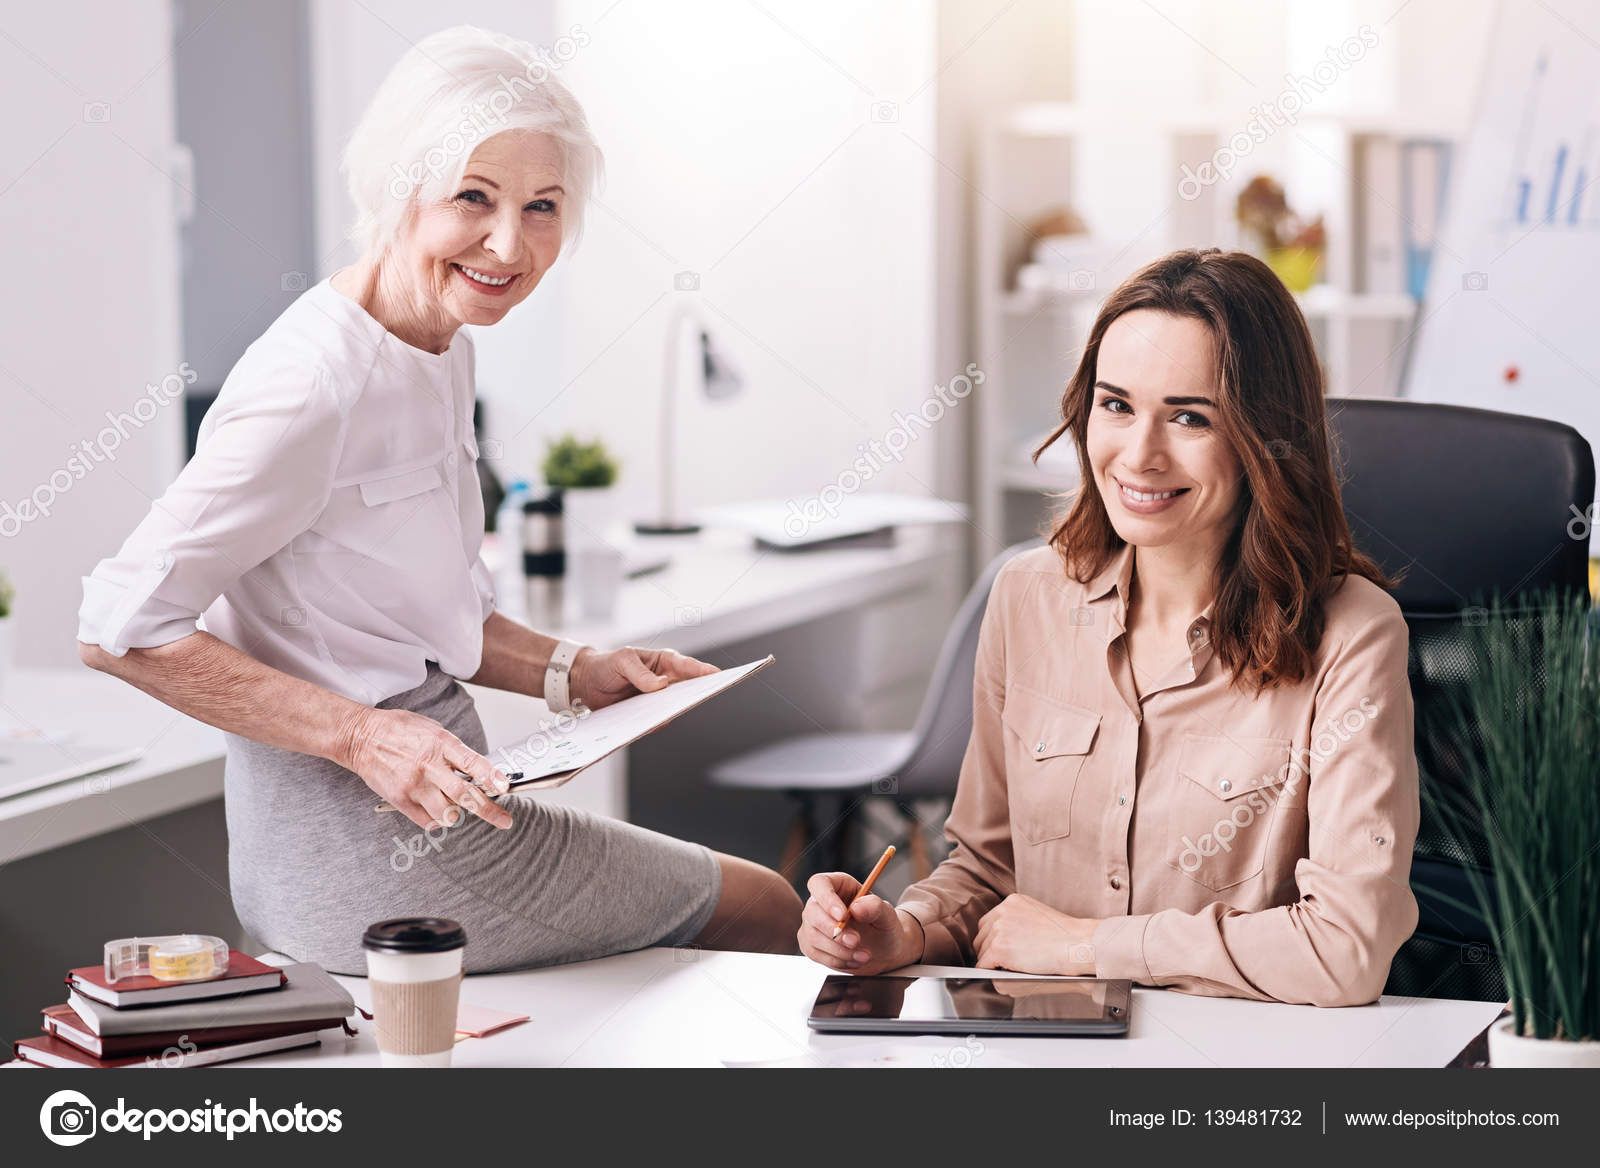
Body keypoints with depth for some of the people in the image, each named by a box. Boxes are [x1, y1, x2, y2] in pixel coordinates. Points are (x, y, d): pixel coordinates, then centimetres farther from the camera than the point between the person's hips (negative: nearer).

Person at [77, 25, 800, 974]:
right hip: (358, 850, -9)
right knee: (765, 915, 6)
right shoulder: (316, 381, -22)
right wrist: (363, 734, -27)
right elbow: (122, 630, -22)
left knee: (761, 904, 19)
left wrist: (571, 672, 3)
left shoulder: (444, 350, 8)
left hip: (428, 812, 9)